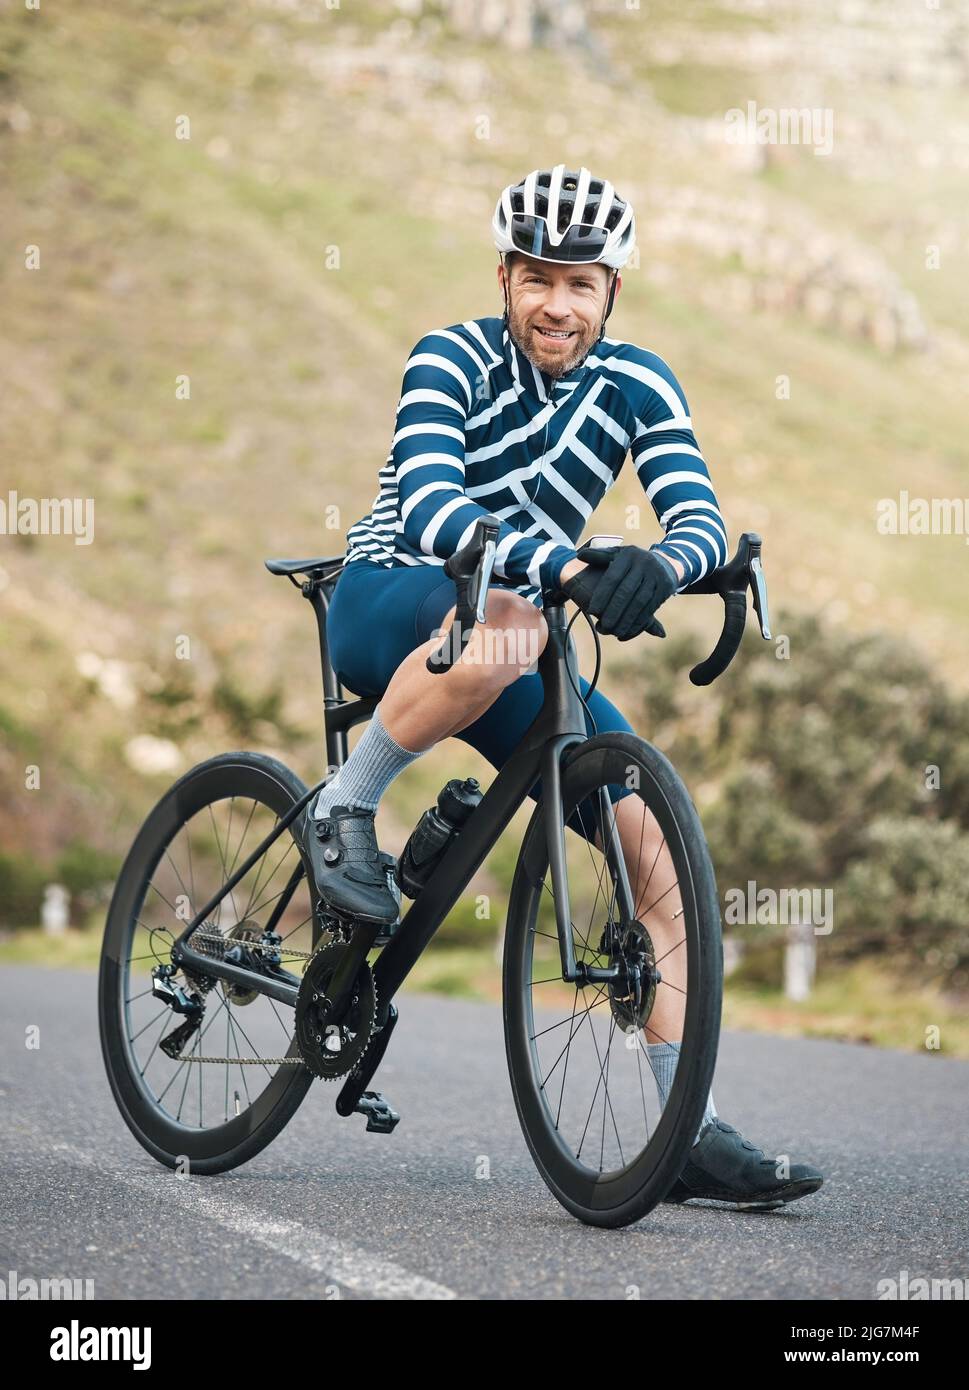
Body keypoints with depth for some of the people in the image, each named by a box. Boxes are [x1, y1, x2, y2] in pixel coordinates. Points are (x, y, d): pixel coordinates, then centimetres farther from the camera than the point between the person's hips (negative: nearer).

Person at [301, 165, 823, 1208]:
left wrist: (660, 564, -37)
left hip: (508, 633, 5)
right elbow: (427, 503, -29)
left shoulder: (636, 385, 1)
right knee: (503, 624, -42)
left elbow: (702, 521, -12)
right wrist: (563, 564, -45)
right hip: (386, 605, -5)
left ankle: (692, 1132, -10)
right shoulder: (453, 359, -12)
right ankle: (343, 811, -17)